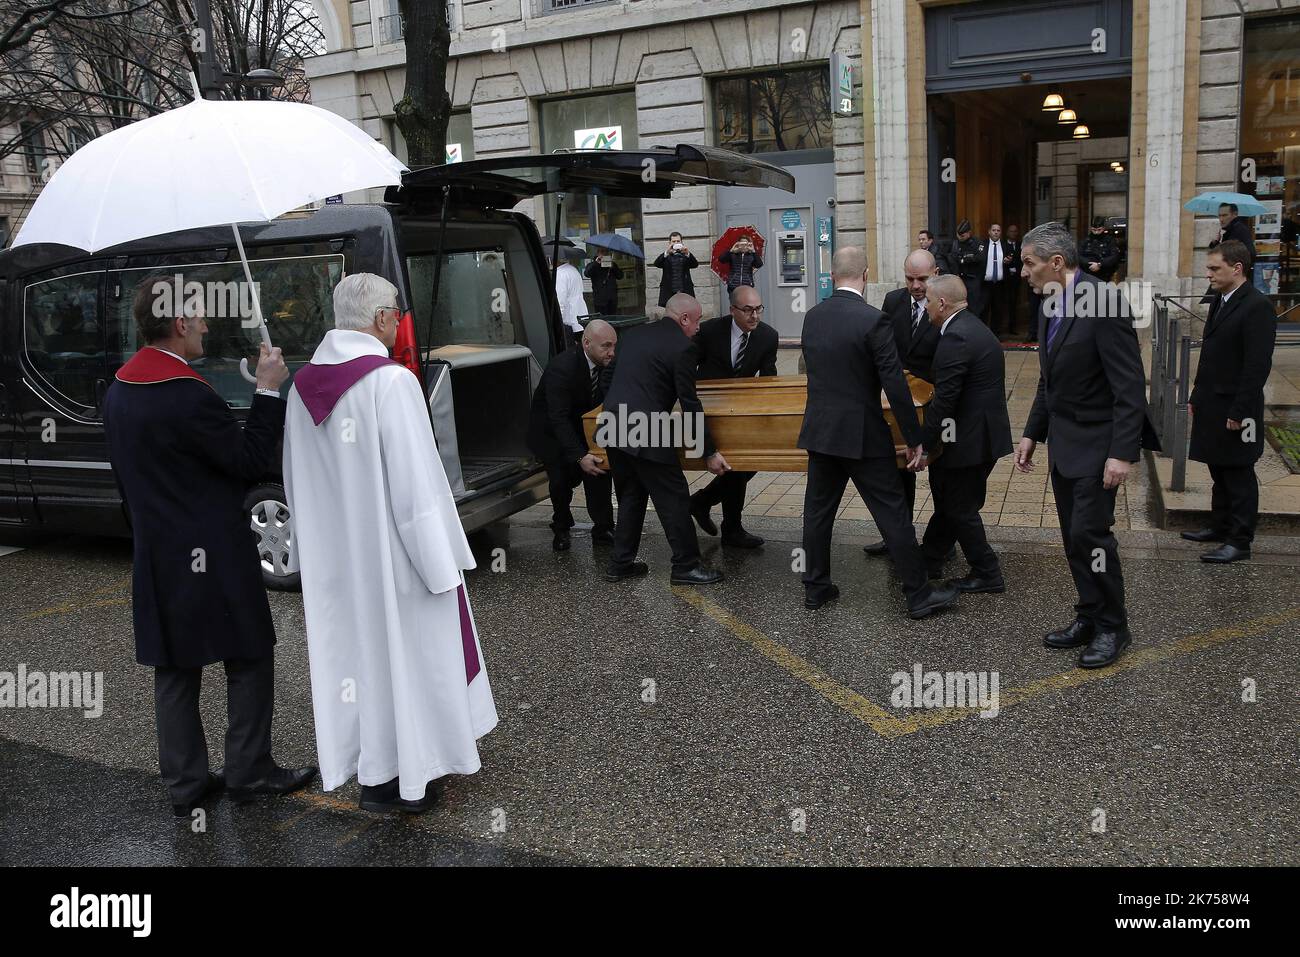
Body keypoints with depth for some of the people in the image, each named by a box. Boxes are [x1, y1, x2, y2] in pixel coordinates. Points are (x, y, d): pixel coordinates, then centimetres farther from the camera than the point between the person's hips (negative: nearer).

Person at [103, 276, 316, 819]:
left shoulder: (118, 393, 7)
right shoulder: (189, 396, -22)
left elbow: (129, 475, 15)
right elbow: (252, 460, -14)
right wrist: (268, 391, -9)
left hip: (156, 558, 8)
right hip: (212, 558, -8)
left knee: (174, 670, 14)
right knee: (249, 660, 9)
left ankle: (185, 784, 23)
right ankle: (248, 772, 18)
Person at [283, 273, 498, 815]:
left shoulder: (303, 386, 3)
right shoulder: (391, 381, -19)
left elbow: (297, 483, 10)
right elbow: (417, 483, -20)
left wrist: (313, 552, 19)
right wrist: (442, 564, -14)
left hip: (333, 557, 7)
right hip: (390, 554, -6)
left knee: (352, 649, 15)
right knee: (405, 653, 7)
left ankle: (373, 778, 27)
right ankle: (410, 781, 20)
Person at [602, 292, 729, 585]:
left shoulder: (632, 334, 14)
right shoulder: (683, 347, -8)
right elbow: (690, 405, -9)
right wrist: (710, 452, -2)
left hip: (613, 427, 8)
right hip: (645, 436, -8)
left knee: (630, 496, 20)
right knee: (674, 500, 4)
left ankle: (620, 563, 25)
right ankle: (686, 566, 11)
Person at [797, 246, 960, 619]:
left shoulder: (812, 316, 3)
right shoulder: (873, 319, -16)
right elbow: (895, 385, -16)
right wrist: (914, 438, -8)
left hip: (819, 430, 6)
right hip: (862, 435, -6)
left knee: (818, 511, 14)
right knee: (893, 514, 2)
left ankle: (815, 588, 23)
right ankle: (919, 596, 10)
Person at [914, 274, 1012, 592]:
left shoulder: (955, 338, -22)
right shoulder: (973, 326, 11)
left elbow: (944, 400, -24)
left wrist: (925, 446, -17)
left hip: (970, 439, -10)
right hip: (984, 432, 10)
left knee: (960, 510, 5)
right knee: (949, 502, 20)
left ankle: (987, 575, 16)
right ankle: (929, 560, 33)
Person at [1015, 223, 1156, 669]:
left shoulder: (1104, 306, -20)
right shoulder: (1050, 305, 7)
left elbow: (1129, 386, -20)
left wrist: (1123, 453, -23)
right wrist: (1033, 433, 14)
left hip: (1097, 443, -8)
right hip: (1063, 440, 8)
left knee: (1089, 532, -7)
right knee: (1074, 536, 12)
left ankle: (1113, 627, 10)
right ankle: (1089, 618, 25)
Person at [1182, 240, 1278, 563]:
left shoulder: (1257, 306, -16)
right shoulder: (1220, 301, 11)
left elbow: (1258, 365, -19)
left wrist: (1239, 412, -19)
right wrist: (1197, 396, 15)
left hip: (1235, 408, -8)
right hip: (1212, 404, 8)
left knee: (1238, 476, 1)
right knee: (1219, 471, 18)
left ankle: (1240, 542, 10)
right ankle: (1221, 527, 30)